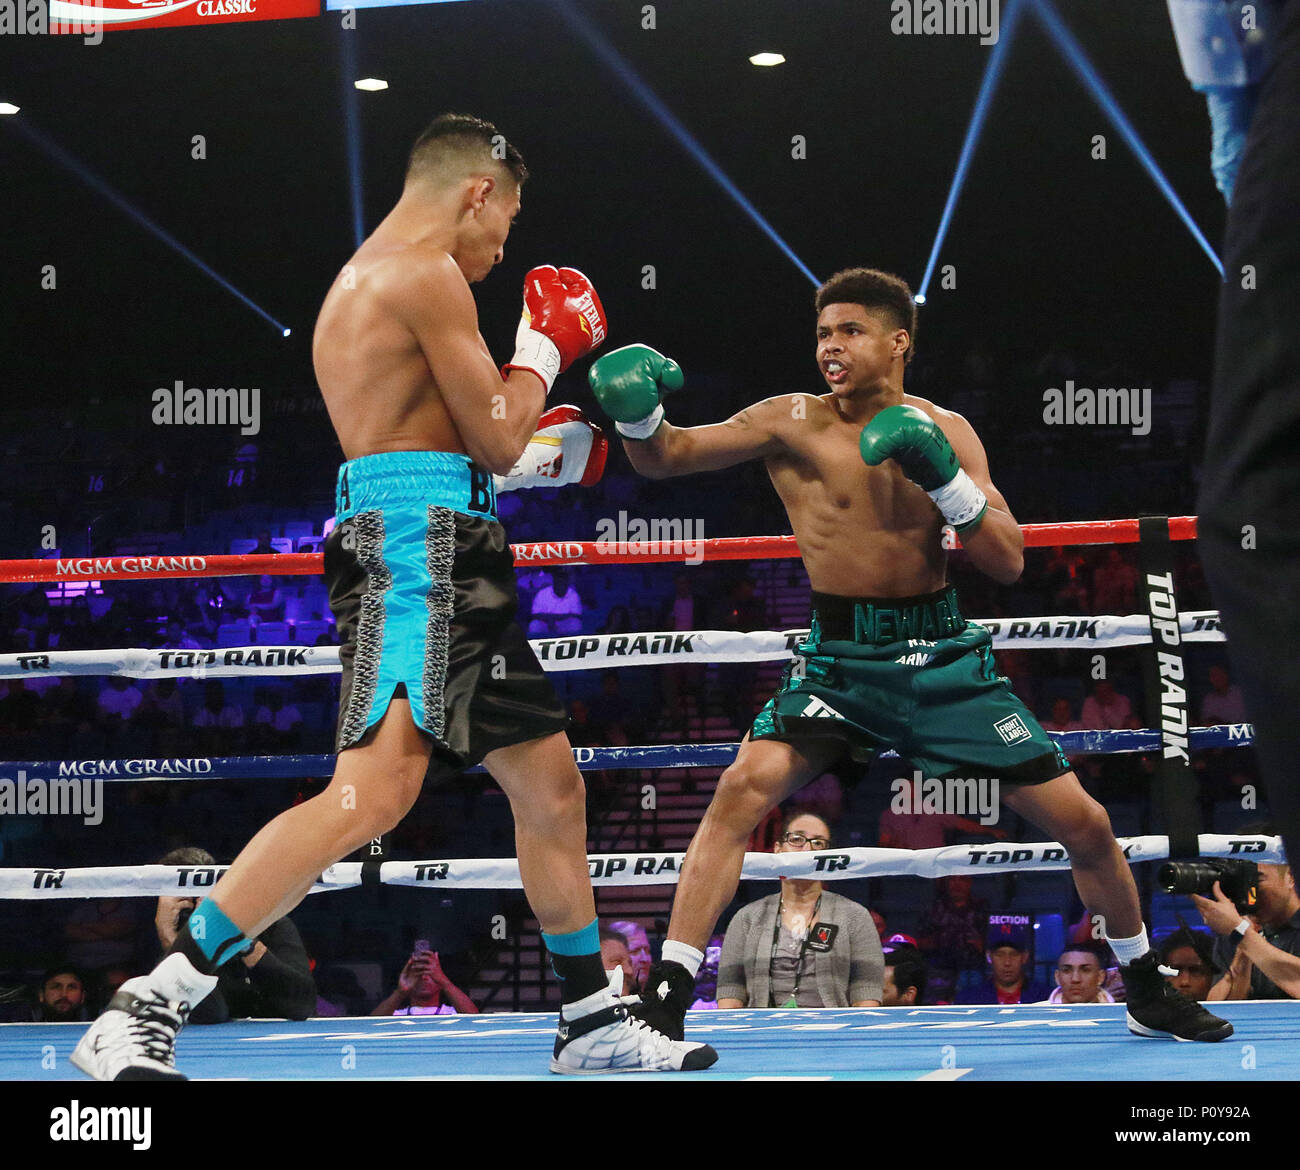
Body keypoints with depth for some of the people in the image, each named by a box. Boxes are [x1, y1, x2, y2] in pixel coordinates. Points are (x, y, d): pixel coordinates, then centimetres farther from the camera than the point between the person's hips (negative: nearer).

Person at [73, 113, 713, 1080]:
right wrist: (542, 350, 8)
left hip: (448, 563, 11)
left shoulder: (366, 278, 25)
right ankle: (147, 1010, -27)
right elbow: (496, 438, -8)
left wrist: (540, 455, 36)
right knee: (377, 789, -24)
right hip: (418, 540, -11)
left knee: (550, 783, 16)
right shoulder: (425, 271, -8)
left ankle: (594, 1024, 27)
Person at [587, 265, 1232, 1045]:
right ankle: (667, 1001, -19)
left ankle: (1149, 995, 26)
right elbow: (665, 457, -13)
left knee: (1083, 822, 3)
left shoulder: (947, 432, 1)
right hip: (841, 658, -2)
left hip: (944, 655, 2)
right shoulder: (794, 424, -5)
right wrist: (638, 414, -35)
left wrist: (945, 477, -19)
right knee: (744, 789, -26)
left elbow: (1009, 563, -5)